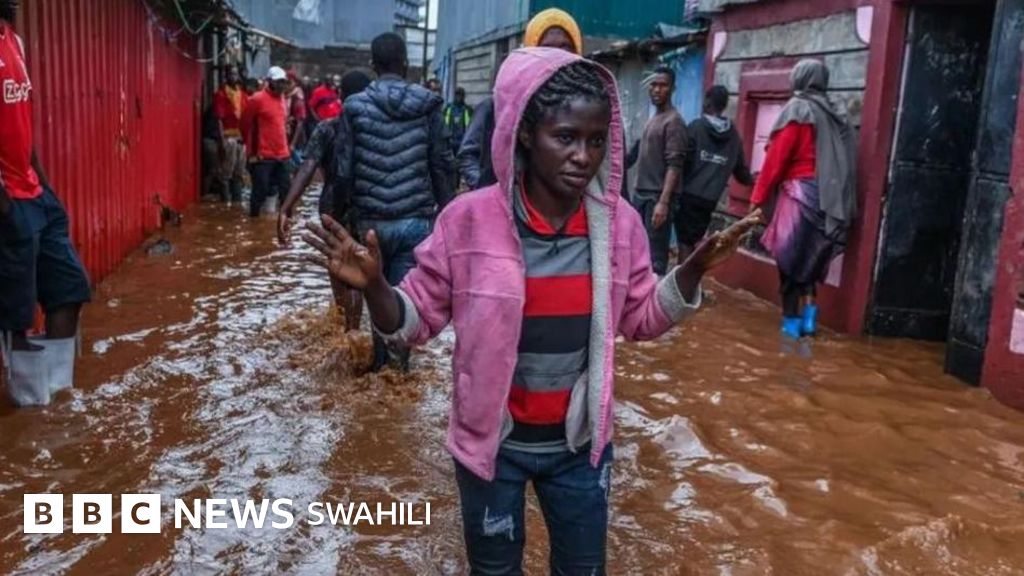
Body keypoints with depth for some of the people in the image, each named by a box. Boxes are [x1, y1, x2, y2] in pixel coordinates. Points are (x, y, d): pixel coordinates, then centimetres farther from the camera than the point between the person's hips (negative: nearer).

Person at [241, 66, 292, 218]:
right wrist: (252, 150, -2)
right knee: (260, 191, -1)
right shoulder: (257, 99, -9)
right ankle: (254, 217, 11)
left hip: (282, 154, 6)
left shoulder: (283, 99, 12)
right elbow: (246, 124, -4)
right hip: (263, 155, -6)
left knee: (285, 190, 11)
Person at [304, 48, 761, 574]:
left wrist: (692, 271, -9)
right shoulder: (470, 218, -17)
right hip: (491, 441, -2)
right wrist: (374, 287, -28)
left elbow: (641, 319, 5)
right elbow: (417, 319, -9)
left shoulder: (619, 223, -8)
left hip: (580, 443, 2)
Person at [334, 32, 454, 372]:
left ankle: (380, 362, 25)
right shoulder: (428, 106, -2)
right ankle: (397, 366, 4)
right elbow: (442, 165, 0)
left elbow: (344, 168, -2)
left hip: (371, 220, 1)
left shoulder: (355, 106, -2)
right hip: (415, 220, -1)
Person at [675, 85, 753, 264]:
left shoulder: (696, 127, -3)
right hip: (710, 199, 4)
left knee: (685, 242, -1)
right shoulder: (733, 135, 9)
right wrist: (751, 181, 39)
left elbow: (682, 160, -8)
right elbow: (740, 168, 18)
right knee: (692, 241, 14)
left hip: (689, 195, -4)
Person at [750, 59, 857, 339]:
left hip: (800, 193, -6)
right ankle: (809, 313, 8)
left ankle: (791, 321, 4)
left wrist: (758, 197, -7)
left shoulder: (797, 109, -4)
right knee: (809, 257, 14)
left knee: (790, 258, 1)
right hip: (828, 196, 6)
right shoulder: (834, 114, 15)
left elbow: (777, 157, -9)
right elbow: (841, 160, 11)